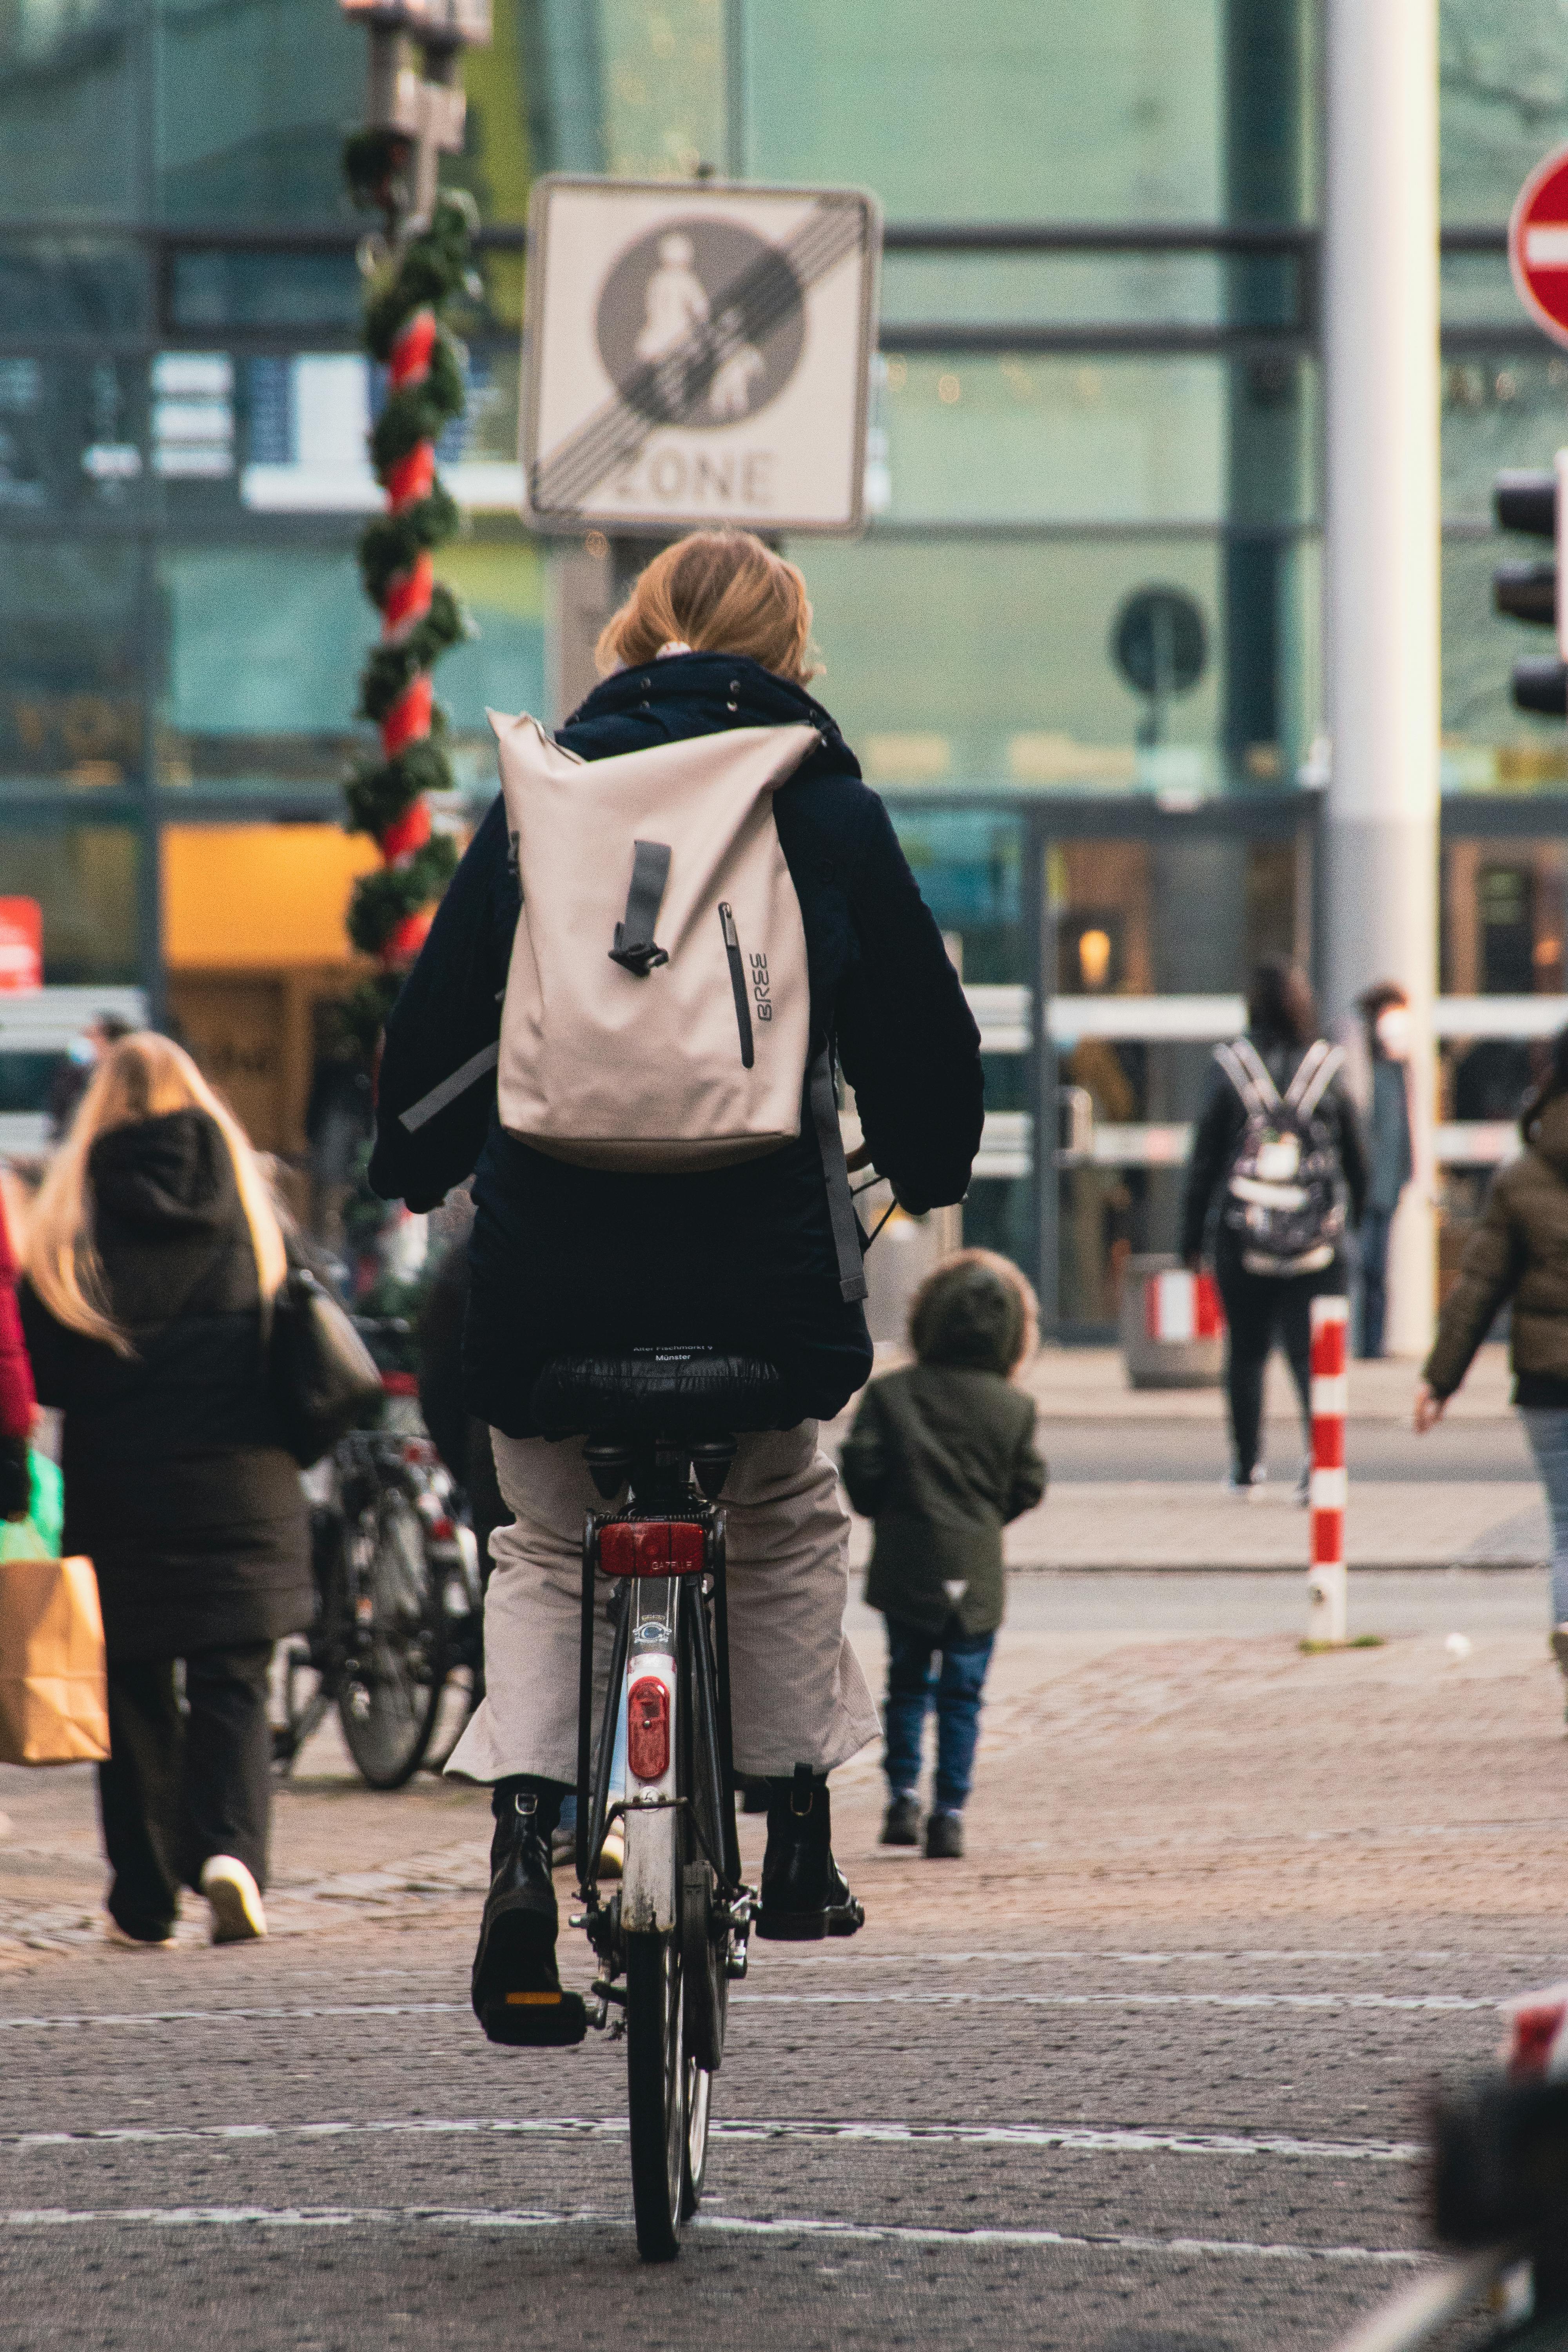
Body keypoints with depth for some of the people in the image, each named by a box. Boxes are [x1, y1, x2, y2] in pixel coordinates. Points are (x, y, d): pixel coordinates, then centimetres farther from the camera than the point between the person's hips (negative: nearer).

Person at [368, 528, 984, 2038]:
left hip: (550, 1252, 1)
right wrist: (923, 1173, 27)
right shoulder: (827, 810, 1)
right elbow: (919, 1023, 8)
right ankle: (799, 1845, 23)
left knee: (546, 1547, 15)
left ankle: (522, 1827, -6)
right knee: (785, 1531, 23)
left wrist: (413, 1169, 24)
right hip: (762, 1252, -1)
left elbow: (440, 1000, 8)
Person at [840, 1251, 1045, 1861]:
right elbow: (1027, 1489, 2)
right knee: (961, 1697, 5)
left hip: (905, 1569, 1)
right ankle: (949, 1816, 1)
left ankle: (903, 1798, 9)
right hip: (974, 1575, -1)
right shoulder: (1013, 1408, -3)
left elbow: (861, 1468, -6)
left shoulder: (890, 1394, -4)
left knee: (906, 1686, 17)